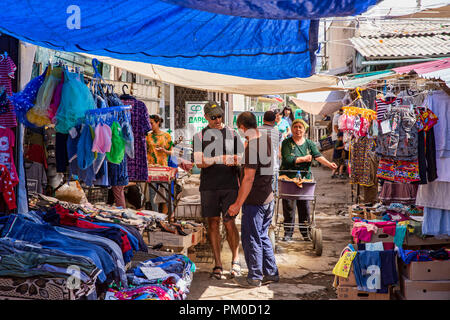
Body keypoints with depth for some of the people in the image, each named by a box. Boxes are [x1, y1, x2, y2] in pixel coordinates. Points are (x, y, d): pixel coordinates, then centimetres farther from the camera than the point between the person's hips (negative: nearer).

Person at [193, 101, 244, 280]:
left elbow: (241, 156, 13)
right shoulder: (199, 136, 7)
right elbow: (199, 163, -3)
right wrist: (217, 159, -20)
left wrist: (235, 160, -10)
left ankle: (235, 260, 15)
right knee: (213, 223, 3)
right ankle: (217, 264, 11)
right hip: (209, 186, 0)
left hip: (229, 185, 0)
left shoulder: (231, 133, 10)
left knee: (229, 223, -4)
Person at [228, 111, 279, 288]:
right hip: (268, 198, 9)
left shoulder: (252, 146, -21)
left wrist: (238, 204, -19)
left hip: (255, 200, -9)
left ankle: (254, 277, 14)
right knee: (262, 236, 19)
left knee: (251, 239, 4)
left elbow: (249, 178, -23)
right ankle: (271, 273, 25)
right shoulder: (266, 137, 5)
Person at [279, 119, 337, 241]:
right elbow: (287, 160, -12)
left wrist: (329, 164, -25)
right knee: (289, 207, -2)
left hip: (305, 179, 3)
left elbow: (318, 156, -7)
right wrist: (304, 159, -10)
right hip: (288, 178, -3)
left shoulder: (309, 144, 9)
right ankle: (288, 233, 8)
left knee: (305, 207, 6)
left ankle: (305, 232, 17)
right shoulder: (286, 143, 0)